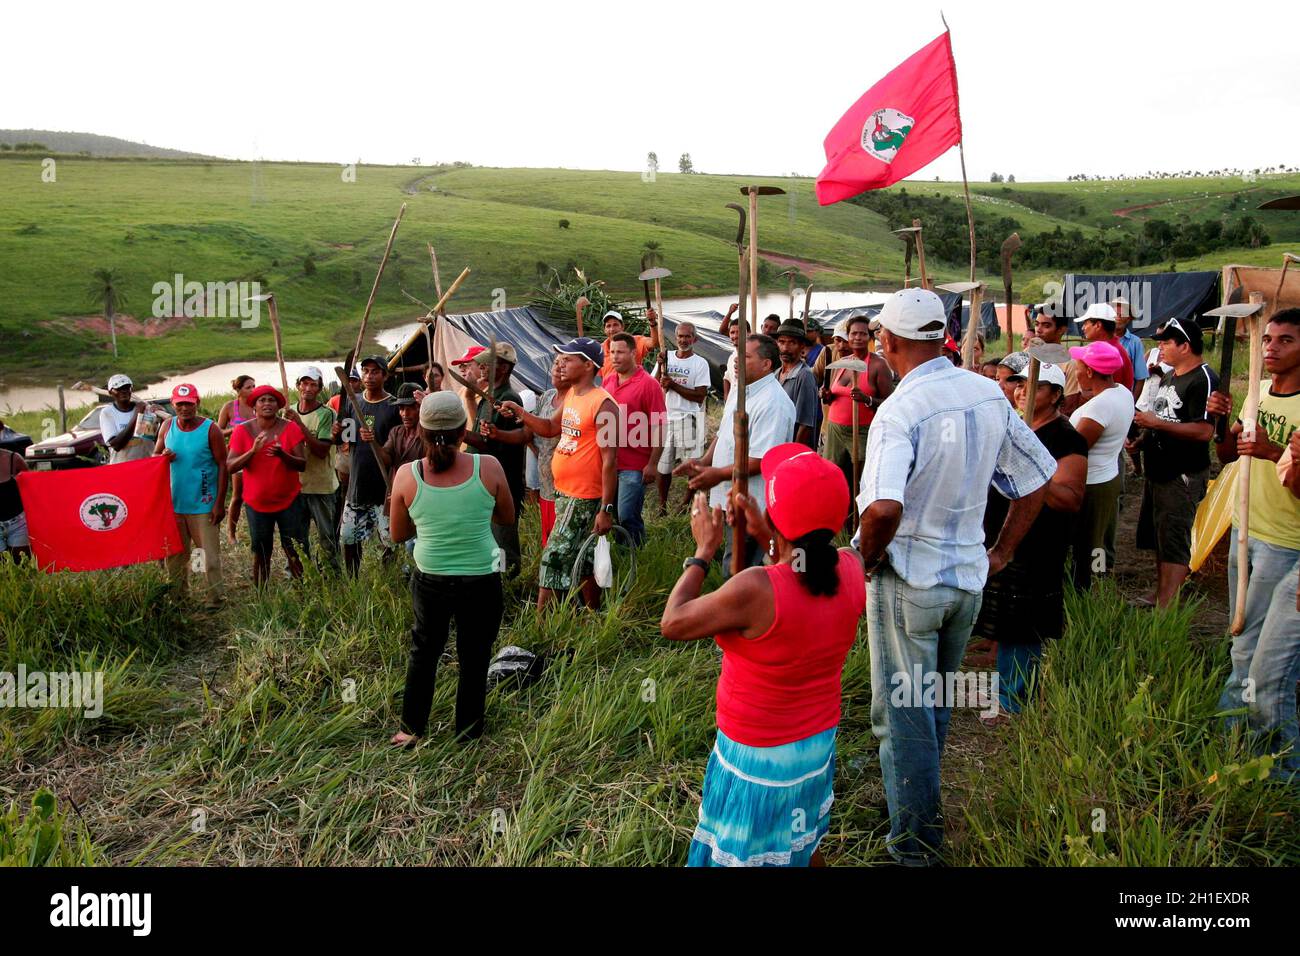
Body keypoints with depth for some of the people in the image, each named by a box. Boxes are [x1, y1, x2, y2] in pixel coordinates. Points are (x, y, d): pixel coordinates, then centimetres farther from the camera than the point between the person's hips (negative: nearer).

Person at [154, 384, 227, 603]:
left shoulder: (210, 429, -7)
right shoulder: (167, 427, 6)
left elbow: (222, 465, -8)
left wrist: (220, 503, -12)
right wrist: (162, 457, -11)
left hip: (203, 505, -5)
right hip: (174, 503, 5)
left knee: (210, 555, -3)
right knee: (174, 555, 12)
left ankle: (215, 599, 5)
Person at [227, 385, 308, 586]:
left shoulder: (290, 428, -4)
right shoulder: (243, 431, -1)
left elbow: (302, 465, -9)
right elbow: (230, 466, -7)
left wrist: (282, 454, -28)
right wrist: (253, 451, -23)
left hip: (289, 501, -1)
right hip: (256, 502, 1)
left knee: (296, 553, -2)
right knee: (261, 554, 9)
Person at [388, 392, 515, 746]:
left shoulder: (407, 475, -10)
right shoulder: (488, 467, -14)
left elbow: (398, 534, 3)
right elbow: (508, 517, 3)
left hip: (429, 580, 2)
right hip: (481, 580, -1)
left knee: (423, 652, 23)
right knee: (474, 657, 16)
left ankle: (411, 729, 33)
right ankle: (467, 733, 29)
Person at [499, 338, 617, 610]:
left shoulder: (603, 404, -20)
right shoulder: (571, 395, 7)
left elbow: (609, 461, -21)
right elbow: (550, 428, 21)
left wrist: (606, 509, -21)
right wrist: (519, 412, 5)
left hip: (584, 499, -9)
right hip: (564, 493, 9)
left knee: (554, 561, -6)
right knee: (581, 561, 19)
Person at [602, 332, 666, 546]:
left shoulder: (649, 384, -9)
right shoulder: (607, 382, 10)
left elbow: (659, 427, -11)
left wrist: (653, 464, -14)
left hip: (634, 466, -6)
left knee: (627, 518, -5)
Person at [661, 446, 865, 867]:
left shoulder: (756, 590, -33)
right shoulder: (850, 568, -14)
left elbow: (671, 624, -19)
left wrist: (704, 550, -10)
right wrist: (765, 537, 8)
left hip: (757, 757, -5)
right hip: (820, 742, 6)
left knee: (744, 856, 18)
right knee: (804, 849, 28)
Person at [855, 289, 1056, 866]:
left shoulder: (900, 410, -23)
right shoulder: (989, 395, -2)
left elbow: (883, 508, -38)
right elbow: (1038, 479, 6)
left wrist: (868, 559, -18)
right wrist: (1002, 553, 13)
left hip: (908, 579, -7)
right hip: (968, 576, 7)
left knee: (902, 716, 8)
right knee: (935, 707, 24)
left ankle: (915, 846, 20)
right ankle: (924, 812, 43)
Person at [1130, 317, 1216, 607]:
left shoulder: (1203, 380, -17)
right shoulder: (1169, 377, 13)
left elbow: (1204, 431, -26)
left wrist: (1157, 423, -25)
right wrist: (1142, 439, 8)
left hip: (1183, 476, -10)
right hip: (1158, 472, 10)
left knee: (1174, 544, -6)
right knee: (1158, 539, 17)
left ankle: (1166, 609, -3)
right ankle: (1159, 597, 29)